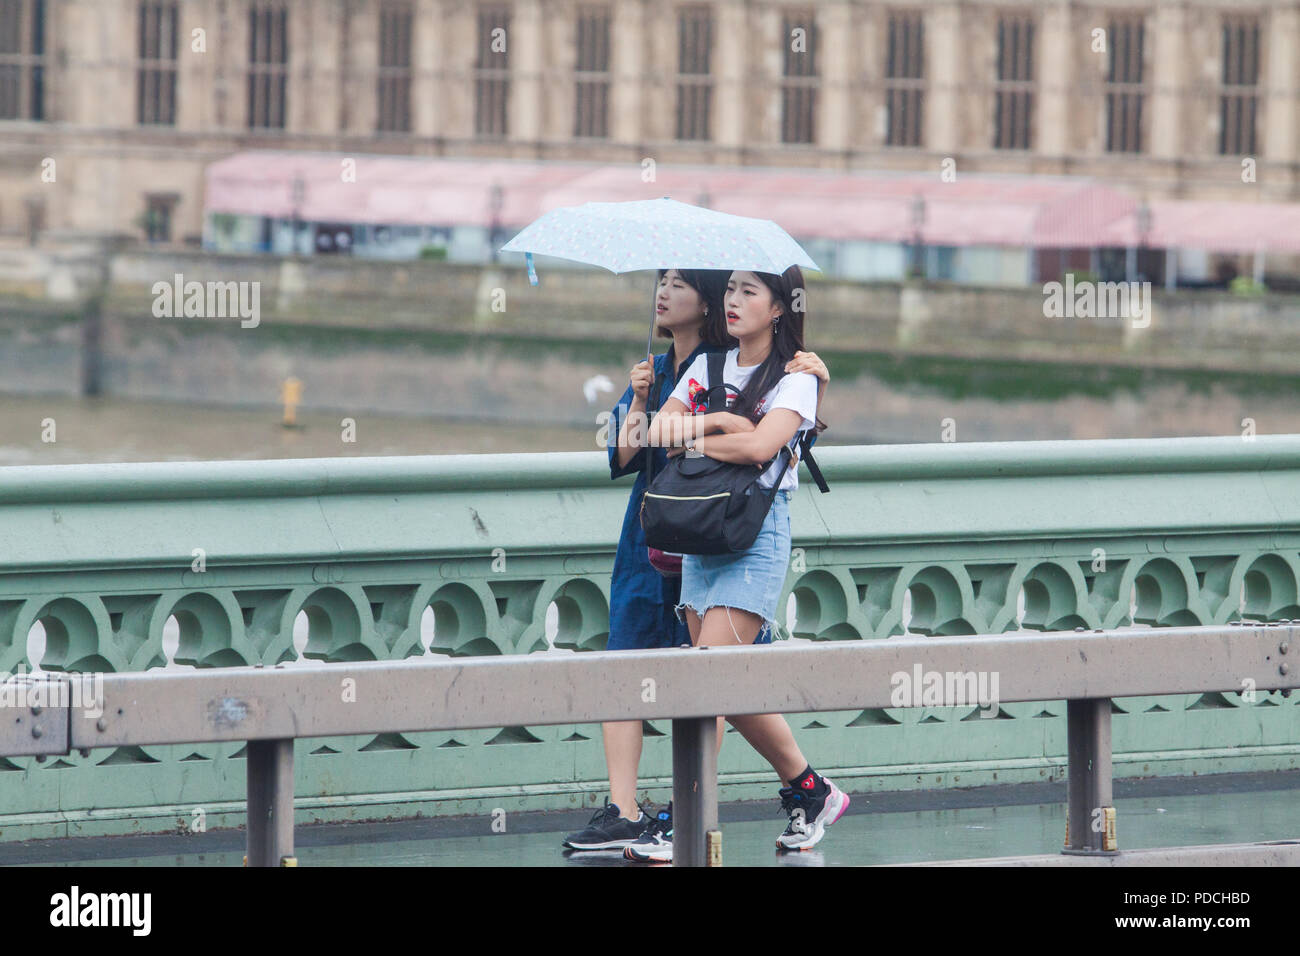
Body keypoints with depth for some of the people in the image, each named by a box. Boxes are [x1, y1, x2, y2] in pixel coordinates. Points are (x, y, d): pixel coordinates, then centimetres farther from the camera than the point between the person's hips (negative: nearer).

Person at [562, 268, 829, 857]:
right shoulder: (654, 371, 12)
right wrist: (639, 402, -10)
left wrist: (816, 386, -24)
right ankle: (622, 813, -8)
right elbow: (623, 459, 4)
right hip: (651, 538, 5)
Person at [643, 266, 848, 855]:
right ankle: (811, 793, 12)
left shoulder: (795, 379, -3)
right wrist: (716, 422, -14)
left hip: (756, 537, -7)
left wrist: (689, 442, -8)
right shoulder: (707, 367, 15)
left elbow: (761, 445, -19)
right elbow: (658, 429, 4)